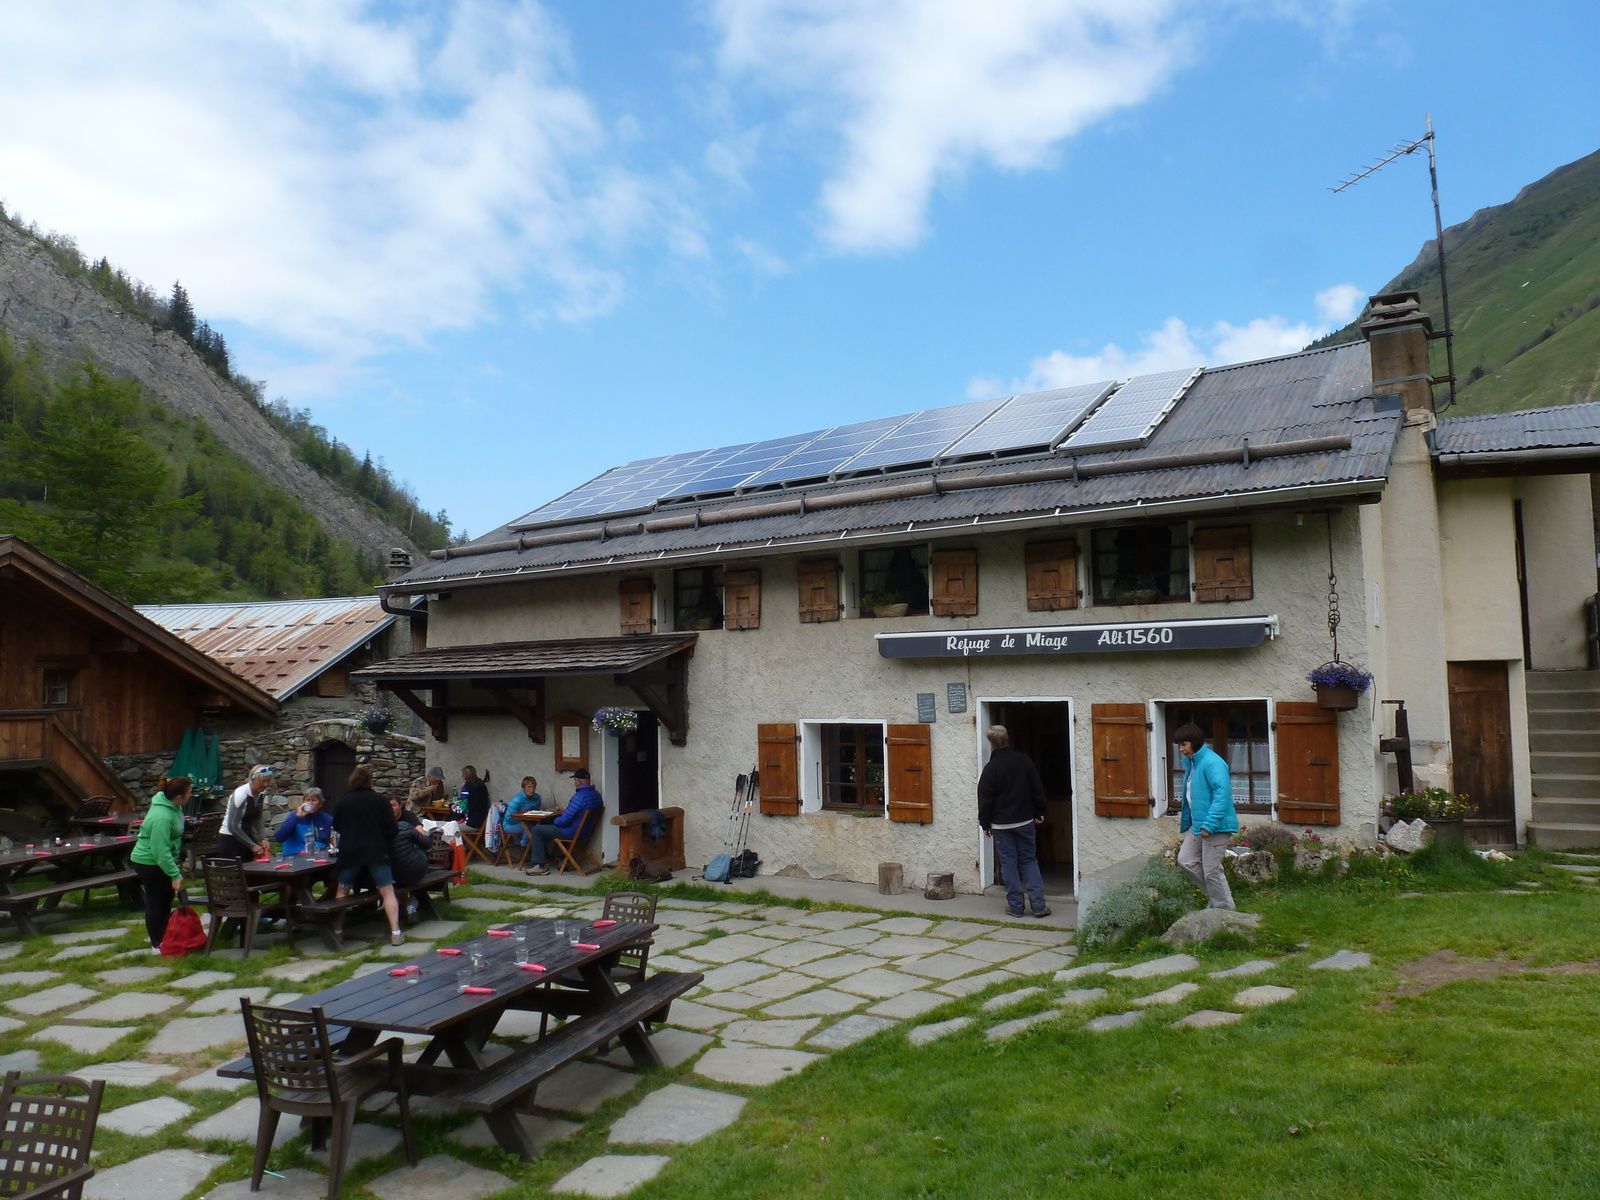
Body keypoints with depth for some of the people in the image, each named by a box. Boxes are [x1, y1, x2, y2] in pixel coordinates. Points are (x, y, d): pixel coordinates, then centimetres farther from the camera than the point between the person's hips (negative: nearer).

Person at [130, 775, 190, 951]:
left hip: (161, 860, 9)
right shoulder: (161, 817, -34)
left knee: (166, 899, 18)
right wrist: (175, 875, -31)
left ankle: (161, 935, 32)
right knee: (156, 902, 2)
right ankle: (157, 944, 14)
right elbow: (161, 851, -34)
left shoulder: (171, 804, -5)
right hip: (149, 863, -9)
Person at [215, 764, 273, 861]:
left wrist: (262, 838, -7)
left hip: (246, 835, 7)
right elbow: (233, 826, -24)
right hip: (229, 839, -7)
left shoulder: (261, 793, -2)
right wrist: (252, 845, -23)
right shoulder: (240, 794, -23)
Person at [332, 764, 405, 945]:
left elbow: (337, 828, 19)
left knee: (342, 891, 19)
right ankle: (395, 933, -7)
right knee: (388, 892, 0)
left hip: (349, 853, 2)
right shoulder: (380, 801, 0)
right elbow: (392, 829, -2)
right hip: (376, 852, -2)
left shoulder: (342, 803, 6)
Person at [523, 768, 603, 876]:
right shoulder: (596, 795, 2)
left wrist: (555, 821, -5)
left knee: (536, 830, 2)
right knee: (545, 826, 26)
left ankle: (541, 866, 3)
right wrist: (567, 810, 17)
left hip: (572, 833, -10)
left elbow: (564, 820, -25)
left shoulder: (579, 797, -27)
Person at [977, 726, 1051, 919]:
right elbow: (1038, 789, 5)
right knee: (1029, 861, 9)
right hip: (1025, 821, 3)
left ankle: (1015, 905, 7)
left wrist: (985, 824, 3)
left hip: (1001, 824, -3)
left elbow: (985, 799, -8)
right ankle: (1038, 904, 2)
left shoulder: (991, 768, -12)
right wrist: (1039, 812, 15)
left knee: (1009, 862, 5)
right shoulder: (1024, 760, -1)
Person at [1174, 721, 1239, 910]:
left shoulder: (1211, 762, -19)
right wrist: (1186, 818, 19)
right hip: (1197, 824, 10)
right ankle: (1216, 895, 24)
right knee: (1185, 860, 10)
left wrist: (1209, 823, -28)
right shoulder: (1191, 762, 12)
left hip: (1215, 826, -10)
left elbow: (1222, 793, -27)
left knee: (1211, 871, -2)